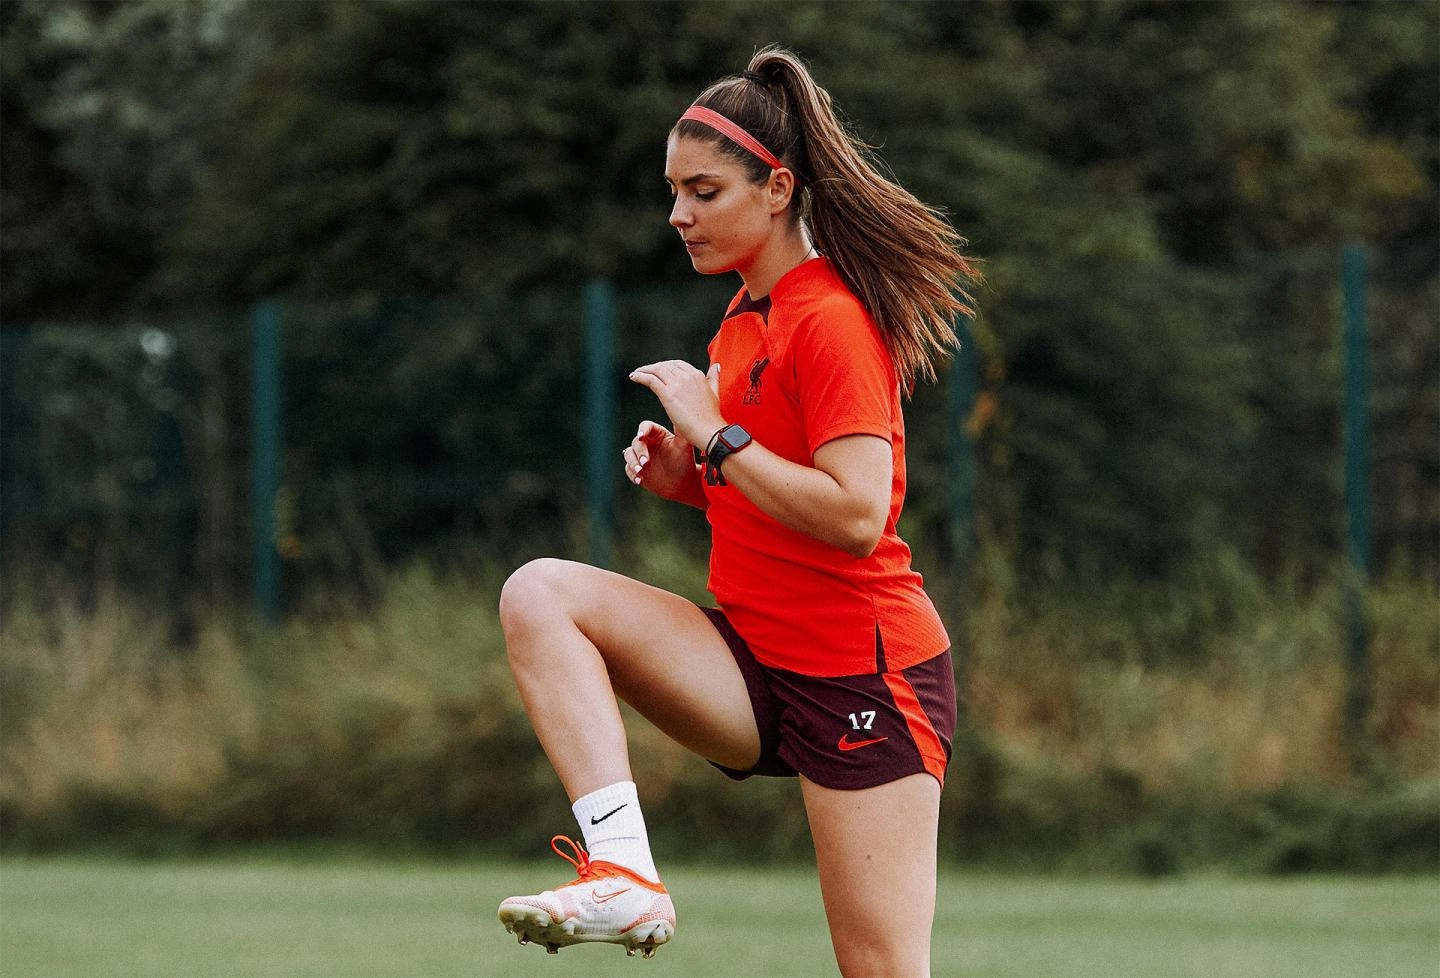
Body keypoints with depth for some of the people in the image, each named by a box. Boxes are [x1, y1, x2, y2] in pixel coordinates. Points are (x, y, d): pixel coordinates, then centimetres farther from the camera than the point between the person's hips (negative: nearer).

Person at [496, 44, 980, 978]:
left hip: (864, 674, -9)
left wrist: (718, 437, -16)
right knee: (540, 594, -11)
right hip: (759, 662, 9)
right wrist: (686, 478, 5)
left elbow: (855, 515, -22)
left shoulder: (830, 319, -13)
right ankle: (624, 876, -21)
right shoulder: (743, 322, 14)